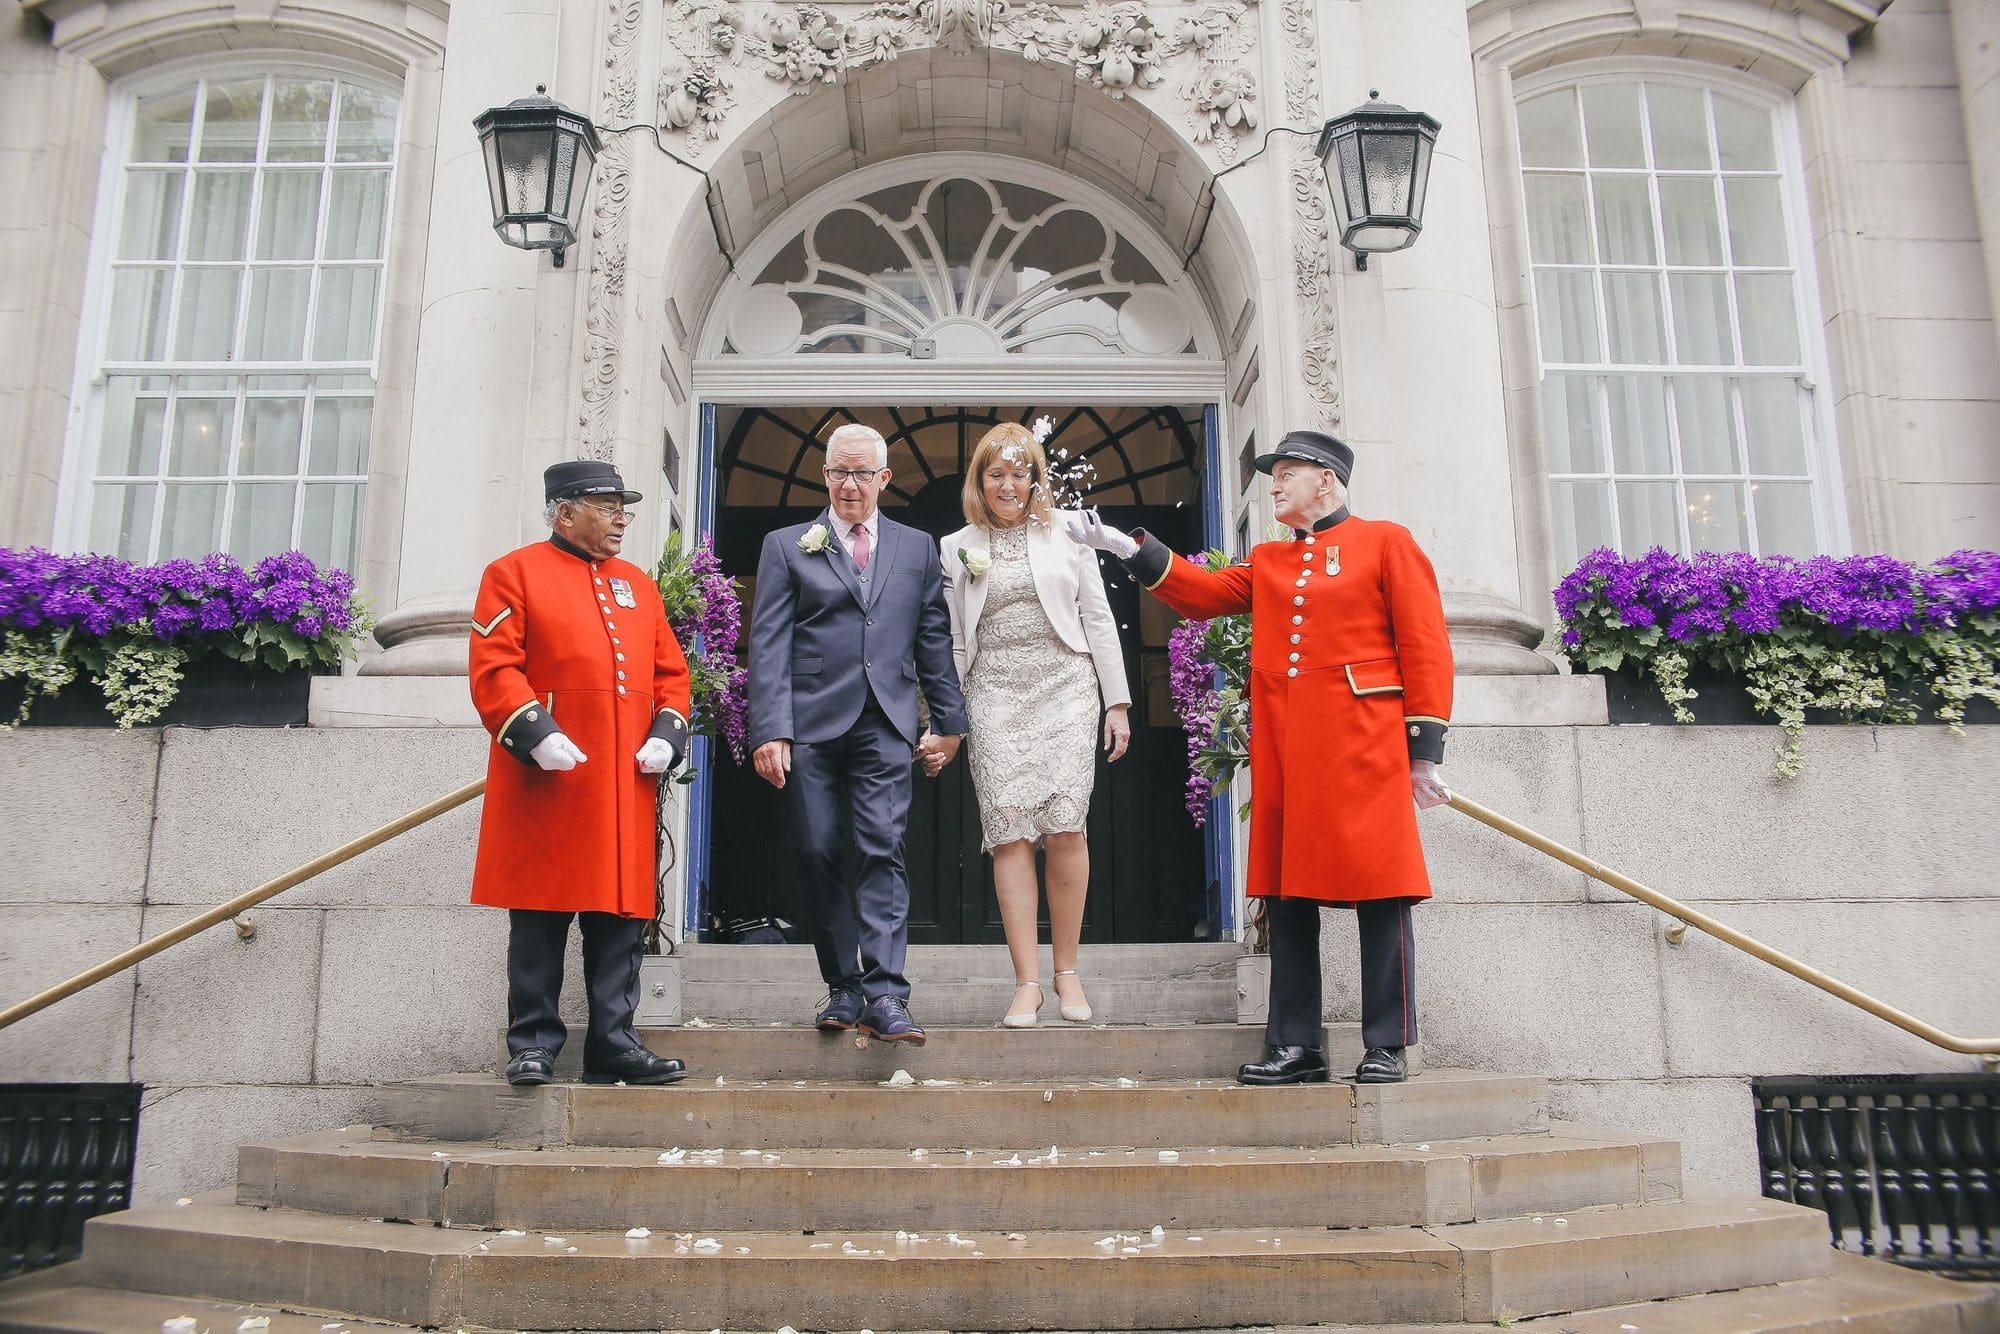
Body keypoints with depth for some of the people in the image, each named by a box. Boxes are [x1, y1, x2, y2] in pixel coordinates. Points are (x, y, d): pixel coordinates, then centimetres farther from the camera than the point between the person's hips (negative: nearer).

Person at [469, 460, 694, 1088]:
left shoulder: (638, 584, 19)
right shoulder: (515, 573, 3)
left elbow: (670, 671, 19)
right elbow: (494, 668, -6)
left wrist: (667, 732, 1)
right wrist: (535, 734, -19)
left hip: (626, 787, 5)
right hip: (548, 781, -5)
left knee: (621, 918, 6)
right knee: (539, 920, 0)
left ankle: (614, 1046, 13)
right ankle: (533, 1045, 11)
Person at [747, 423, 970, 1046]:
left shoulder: (916, 548, 16)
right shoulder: (786, 546, 11)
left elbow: (934, 638, 14)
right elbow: (769, 644, 2)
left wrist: (949, 721, 8)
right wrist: (769, 730, -7)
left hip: (885, 724, 0)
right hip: (811, 721, 0)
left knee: (883, 851, -10)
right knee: (818, 855, 2)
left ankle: (885, 995, -12)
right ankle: (843, 987, 13)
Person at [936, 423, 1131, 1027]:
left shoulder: (1066, 534, 9)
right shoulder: (956, 548, 12)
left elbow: (1098, 620, 10)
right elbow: (951, 641, 13)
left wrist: (1117, 702, 5)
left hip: (1065, 688, -1)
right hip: (995, 695, 1)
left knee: (1065, 827, -10)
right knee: (1010, 832, -8)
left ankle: (1067, 970, 6)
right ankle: (1027, 982, -2)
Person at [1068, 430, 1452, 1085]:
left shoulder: (1386, 542, 4)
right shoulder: (1267, 562, 20)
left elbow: (1426, 647, -1)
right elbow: (1203, 591, 12)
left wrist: (1425, 749, -6)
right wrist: (1127, 546, 2)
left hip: (1362, 747, -5)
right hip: (1283, 754, 5)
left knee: (1381, 896, -1)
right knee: (1287, 896, 7)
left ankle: (1388, 1049, 9)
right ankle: (1296, 1047, 15)